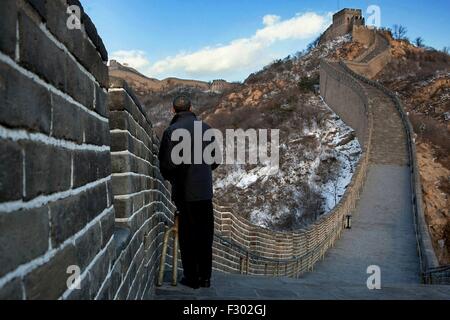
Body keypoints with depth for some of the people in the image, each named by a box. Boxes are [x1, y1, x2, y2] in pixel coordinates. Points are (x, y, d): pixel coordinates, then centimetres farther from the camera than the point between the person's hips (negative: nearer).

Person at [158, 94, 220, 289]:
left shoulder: (172, 131, -11)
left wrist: (169, 177, 7)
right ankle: (205, 277, 20)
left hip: (184, 192, -4)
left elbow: (166, 163, -13)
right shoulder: (206, 129, 4)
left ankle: (191, 278, 13)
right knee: (205, 235, 12)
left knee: (188, 236, 7)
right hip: (205, 191, 4)